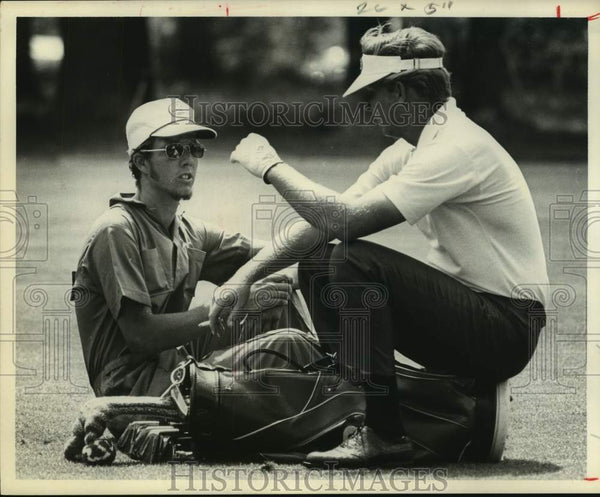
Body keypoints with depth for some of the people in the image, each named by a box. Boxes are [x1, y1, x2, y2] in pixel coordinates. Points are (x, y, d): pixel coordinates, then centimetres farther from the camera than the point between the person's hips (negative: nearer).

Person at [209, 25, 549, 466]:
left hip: (506, 329, -9)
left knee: (354, 261, -26)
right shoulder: (413, 146, 9)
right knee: (317, 267, 3)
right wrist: (249, 273, 0)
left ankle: (383, 433, -18)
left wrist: (270, 166, -14)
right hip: (466, 304, 9)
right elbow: (325, 219, 8)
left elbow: (346, 218, -27)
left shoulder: (456, 149, -21)